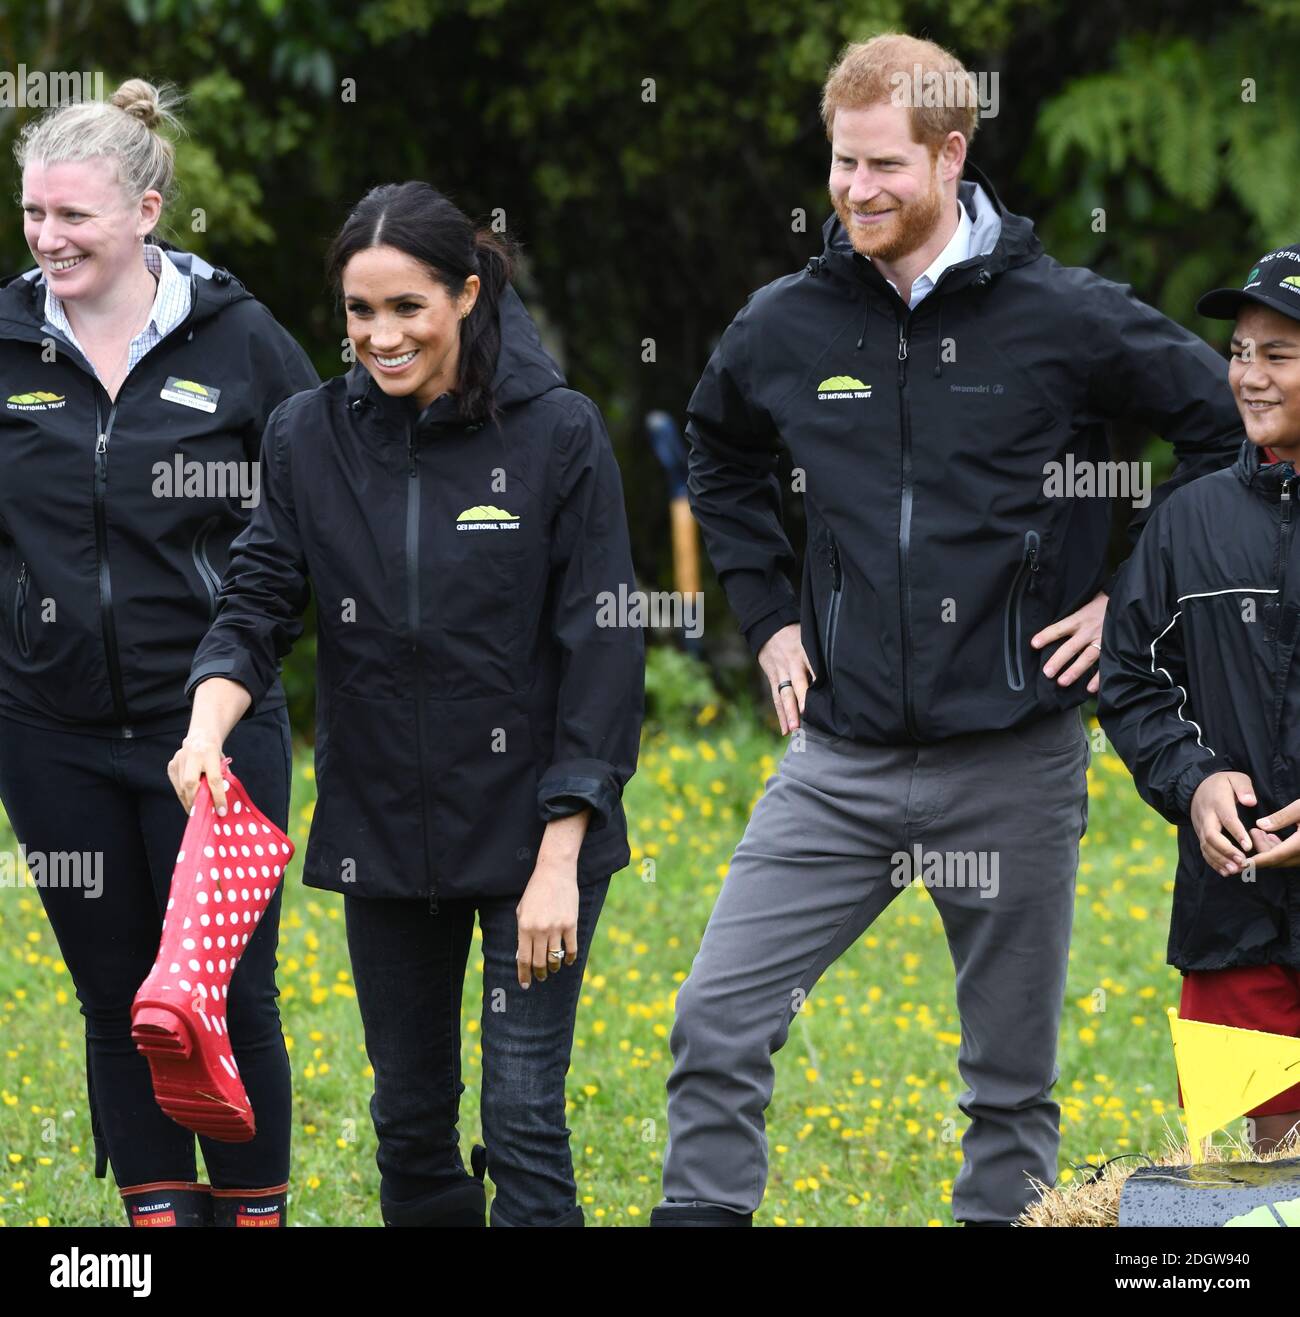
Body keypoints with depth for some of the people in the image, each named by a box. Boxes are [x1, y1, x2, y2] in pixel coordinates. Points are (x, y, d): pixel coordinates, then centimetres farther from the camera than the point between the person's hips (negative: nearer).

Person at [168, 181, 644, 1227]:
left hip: (532, 826, -4)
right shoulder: (311, 437, 1)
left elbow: (601, 648, -10)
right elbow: (258, 602, 0)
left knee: (523, 1120, -9)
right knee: (410, 1117, 11)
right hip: (382, 826, 4)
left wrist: (559, 860, -14)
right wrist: (210, 721, -23)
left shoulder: (559, 432, -10)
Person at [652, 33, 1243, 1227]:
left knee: (1013, 1079, 7)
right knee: (717, 1024, -8)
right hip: (842, 759, 3)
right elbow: (719, 457, 25)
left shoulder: (1067, 318, -7)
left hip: (1014, 762, -3)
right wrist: (768, 614, 15)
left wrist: (1136, 594, -2)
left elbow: (1233, 427, 2)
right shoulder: (786, 327, 4)